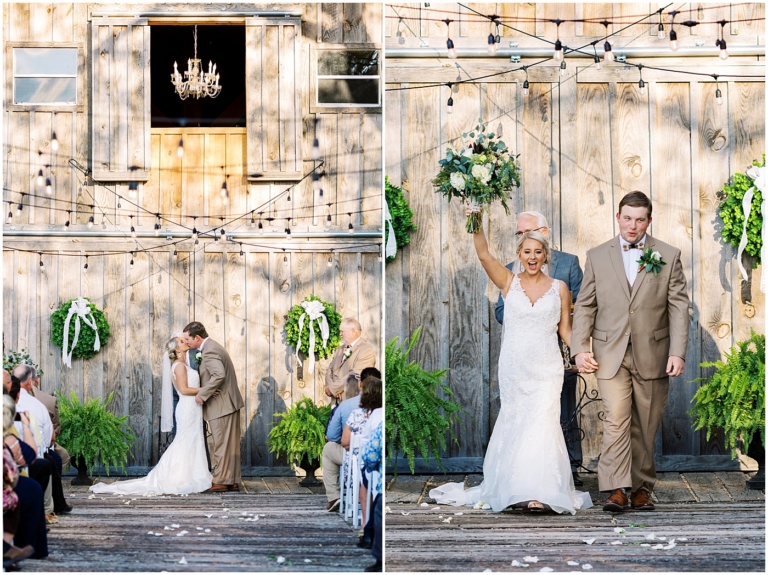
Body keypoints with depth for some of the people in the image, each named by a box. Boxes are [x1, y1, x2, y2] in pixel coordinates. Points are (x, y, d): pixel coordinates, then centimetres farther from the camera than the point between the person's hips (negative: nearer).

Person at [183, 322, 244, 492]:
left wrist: (202, 394, -23)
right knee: (230, 445, 13)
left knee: (221, 445, -2)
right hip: (230, 404, 10)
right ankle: (233, 481, 17)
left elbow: (219, 375, -31)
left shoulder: (209, 351, -18)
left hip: (221, 406, -10)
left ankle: (221, 481, 3)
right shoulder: (213, 347, 15)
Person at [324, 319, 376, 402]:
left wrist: (333, 388, -12)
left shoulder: (366, 350, -7)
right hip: (337, 401, 6)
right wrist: (329, 387, -5)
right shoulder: (340, 350, 19)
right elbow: (329, 371, 17)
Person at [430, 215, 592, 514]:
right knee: (514, 423, 6)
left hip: (546, 369, -1)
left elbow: (565, 330, 9)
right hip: (513, 368, 1)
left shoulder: (559, 288, 6)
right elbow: (483, 254, -10)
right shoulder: (508, 282, 4)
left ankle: (541, 491, -12)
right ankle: (513, 487, 16)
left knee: (542, 423, -11)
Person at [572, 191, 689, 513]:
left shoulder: (668, 256, 4)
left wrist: (678, 352, -8)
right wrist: (580, 348, -2)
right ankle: (616, 489, -16)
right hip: (611, 354, 0)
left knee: (645, 427, 7)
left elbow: (678, 307, 1)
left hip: (652, 355, 0)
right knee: (616, 420, -13)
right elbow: (585, 306, 8)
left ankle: (642, 488, 18)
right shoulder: (597, 257, 6)